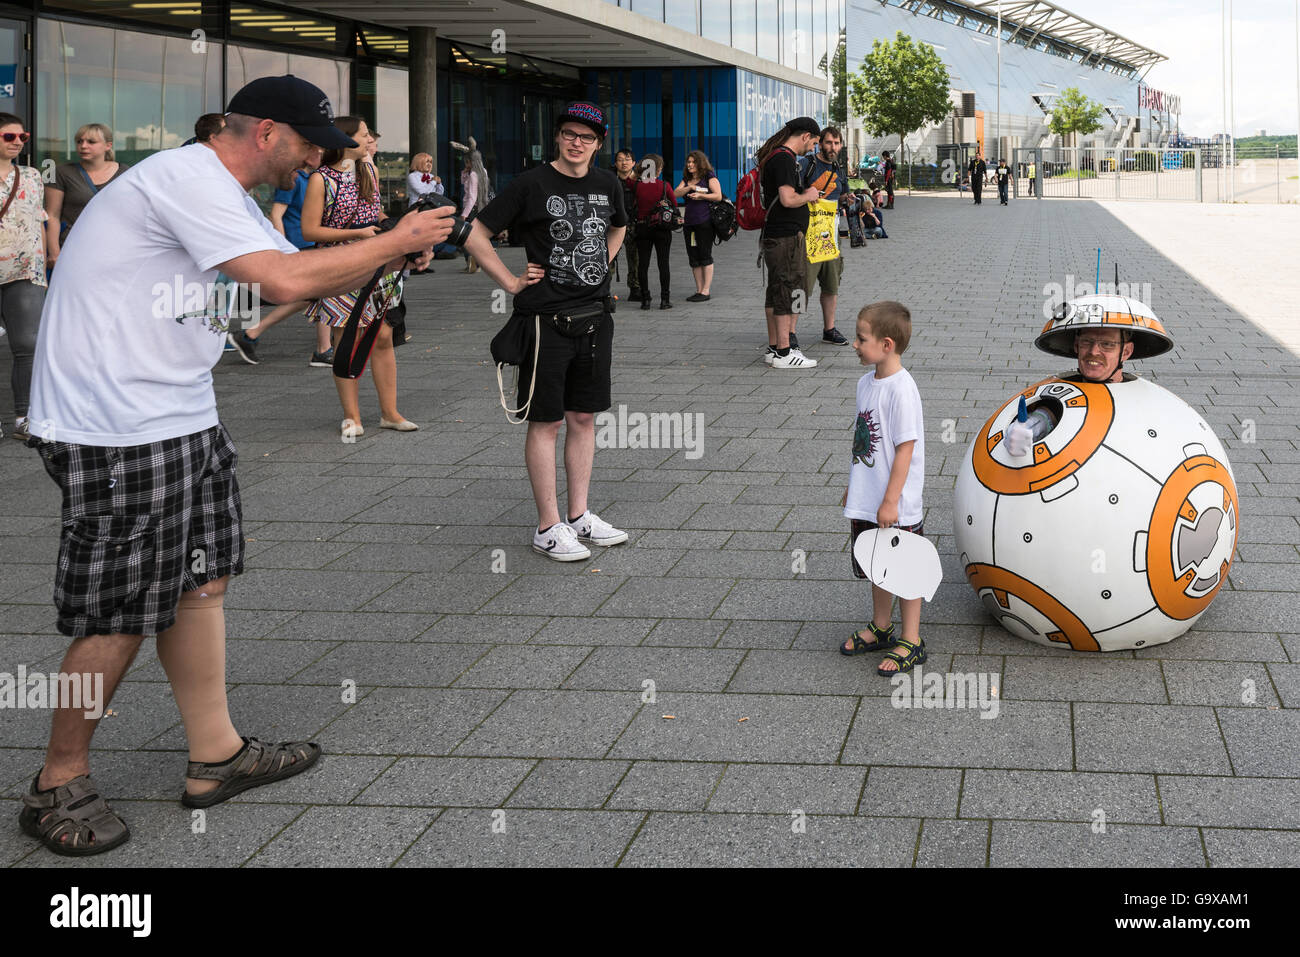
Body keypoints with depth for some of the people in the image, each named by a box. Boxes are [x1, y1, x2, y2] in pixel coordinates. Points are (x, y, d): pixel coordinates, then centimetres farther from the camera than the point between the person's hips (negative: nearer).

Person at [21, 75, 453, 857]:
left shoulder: (226, 196, 18)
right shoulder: (188, 179, -16)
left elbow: (313, 279, 19)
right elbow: (288, 280, -24)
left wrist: (391, 257, 3)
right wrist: (396, 240, -13)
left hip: (179, 415, 10)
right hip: (118, 430, -10)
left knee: (200, 581, 12)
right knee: (122, 614, -2)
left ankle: (216, 756, 23)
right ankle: (59, 786, 13)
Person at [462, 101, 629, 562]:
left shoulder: (608, 184, 8)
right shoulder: (531, 185, -9)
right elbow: (476, 234, -7)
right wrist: (511, 282, -9)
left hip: (595, 317, 6)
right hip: (546, 320, -6)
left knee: (584, 417, 11)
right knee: (546, 422, 0)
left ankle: (579, 515, 22)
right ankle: (548, 527, 5)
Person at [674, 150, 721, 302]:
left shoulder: (709, 176, 1)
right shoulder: (686, 179, 18)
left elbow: (718, 196, -8)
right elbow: (675, 194, 5)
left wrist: (700, 195, -16)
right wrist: (690, 187, -9)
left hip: (705, 222, -7)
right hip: (689, 221, 7)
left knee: (705, 256, -6)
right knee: (693, 258, 6)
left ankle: (706, 291, -4)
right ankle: (699, 290, 11)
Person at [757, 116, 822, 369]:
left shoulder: (773, 156, 16)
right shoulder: (785, 159, -17)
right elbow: (788, 199, -26)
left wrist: (806, 194, 20)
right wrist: (808, 196, -8)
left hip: (773, 234, 11)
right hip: (787, 236, -11)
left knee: (776, 293, 14)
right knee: (788, 293, -7)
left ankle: (774, 349, 19)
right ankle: (784, 353, -5)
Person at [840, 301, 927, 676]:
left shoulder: (901, 388, -21)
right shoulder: (867, 383, 5)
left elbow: (905, 448, -21)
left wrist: (890, 502, -20)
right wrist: (854, 487, 20)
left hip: (896, 507, -8)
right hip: (867, 503, 8)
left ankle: (911, 642, 17)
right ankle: (881, 628, 38)